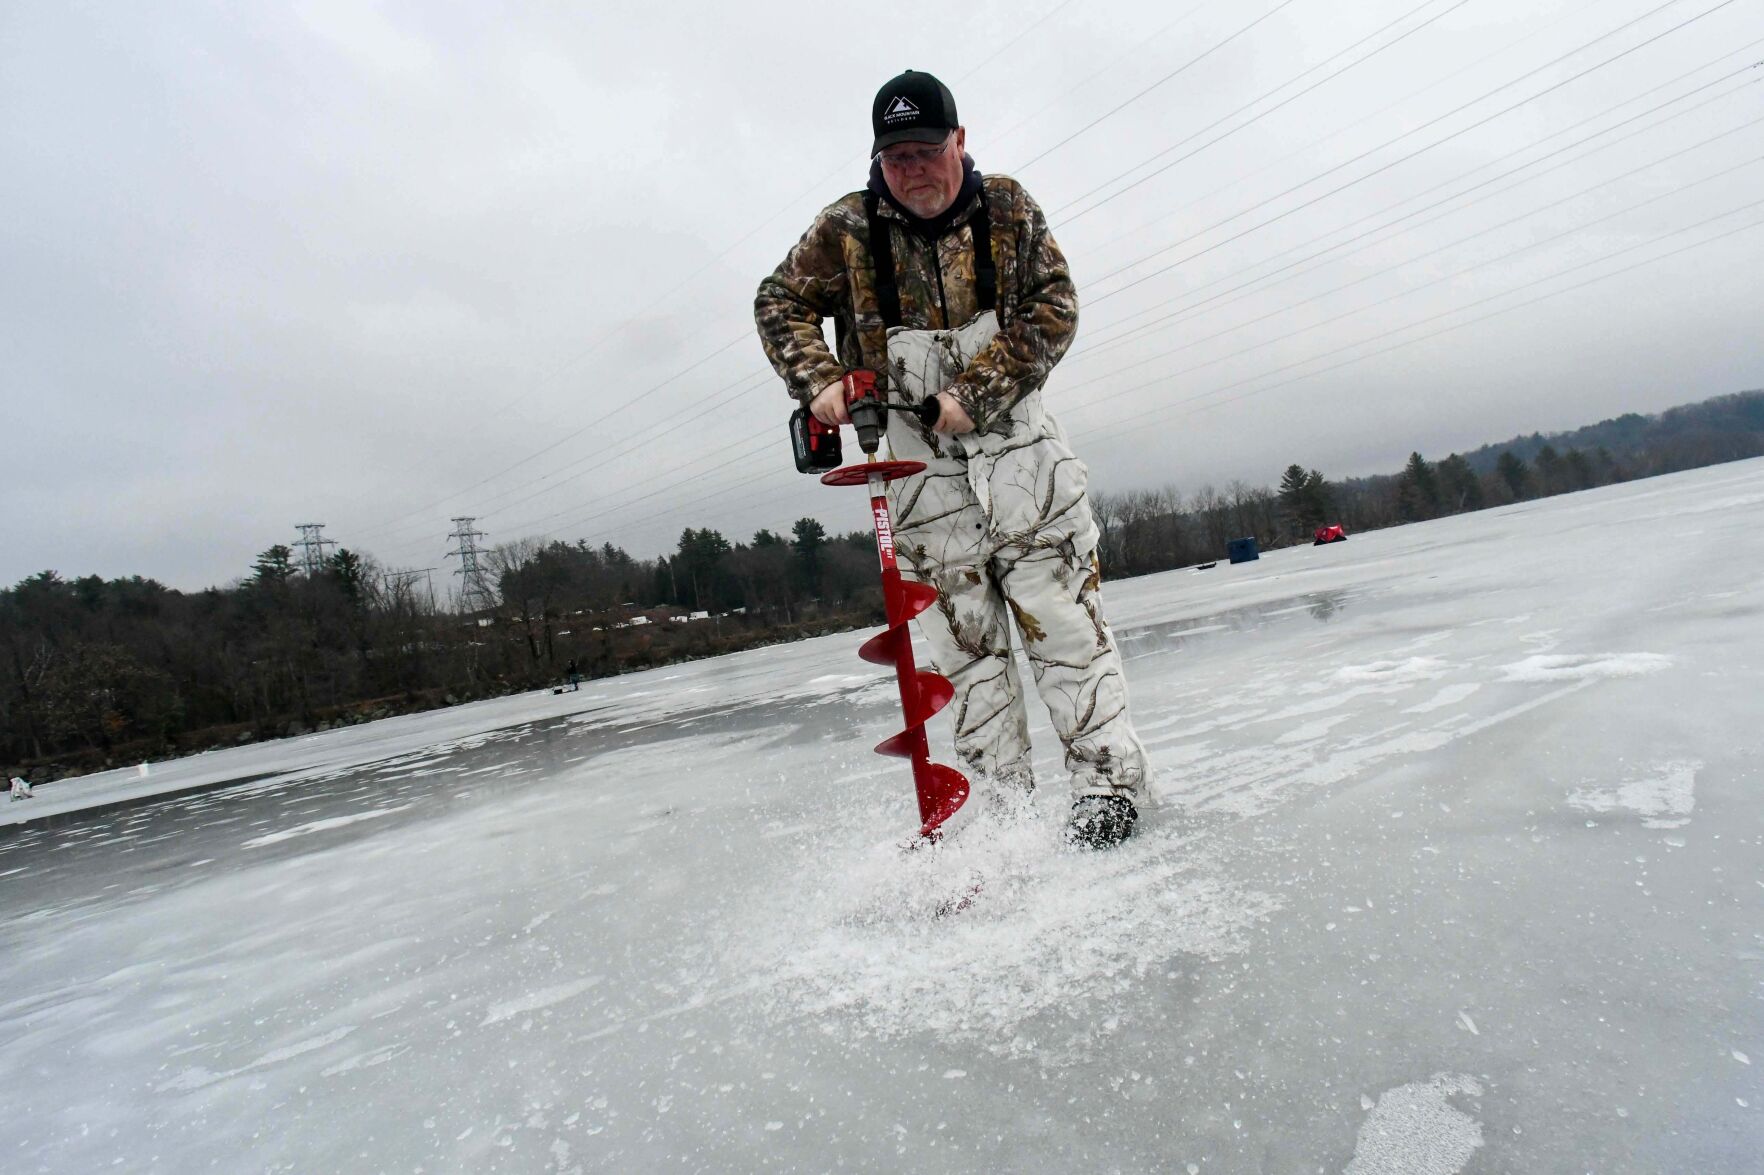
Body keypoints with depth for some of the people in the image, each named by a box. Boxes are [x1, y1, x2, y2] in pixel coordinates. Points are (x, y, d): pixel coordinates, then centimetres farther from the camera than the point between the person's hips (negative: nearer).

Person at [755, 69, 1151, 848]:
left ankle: (1108, 778, 5)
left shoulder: (1008, 210, 3)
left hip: (1015, 441, 0)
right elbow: (780, 304, 7)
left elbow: (1054, 310, -4)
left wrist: (973, 395, -15)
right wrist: (818, 380, -11)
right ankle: (999, 803, 13)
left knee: (1061, 611, -5)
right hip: (916, 462, 1)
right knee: (965, 638, 3)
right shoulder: (846, 230, 3)